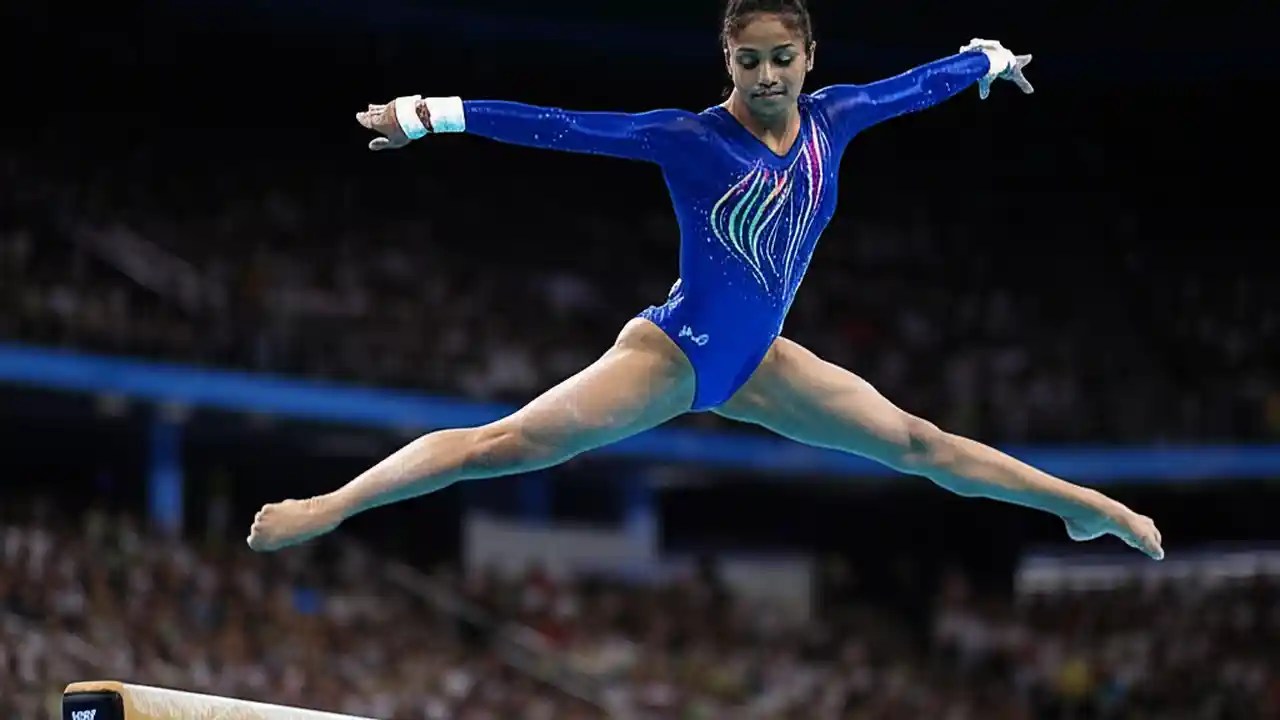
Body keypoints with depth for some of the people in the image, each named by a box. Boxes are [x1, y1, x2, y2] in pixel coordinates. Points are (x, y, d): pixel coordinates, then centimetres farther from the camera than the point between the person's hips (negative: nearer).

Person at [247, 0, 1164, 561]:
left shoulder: (830, 120, -1)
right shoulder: (690, 139, -16)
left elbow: (913, 85, 18)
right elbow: (564, 128, -21)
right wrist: (435, 114, -28)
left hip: (753, 364, 6)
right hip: (672, 352, -6)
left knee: (915, 442, 12)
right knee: (510, 442, -20)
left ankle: (1087, 507, 26)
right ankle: (328, 506, -24)